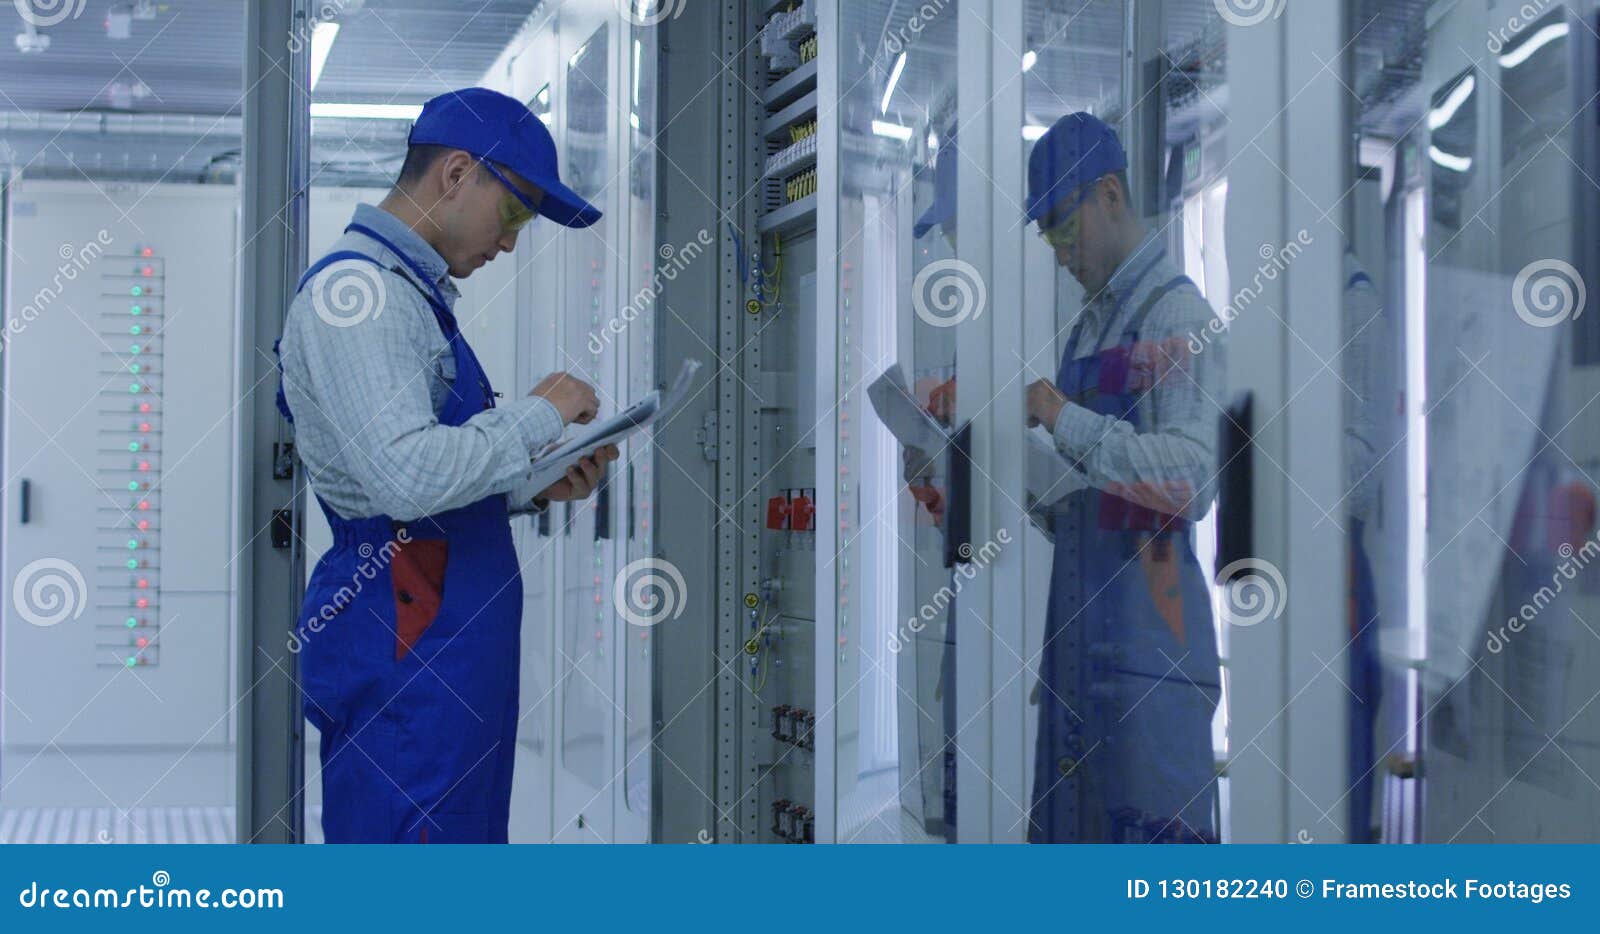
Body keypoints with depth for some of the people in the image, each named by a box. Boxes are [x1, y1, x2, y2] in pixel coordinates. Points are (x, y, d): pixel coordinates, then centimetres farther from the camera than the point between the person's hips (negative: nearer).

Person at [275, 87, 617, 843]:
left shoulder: (411, 295, 20)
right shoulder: (356, 289, -12)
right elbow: (407, 477, -24)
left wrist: (534, 490, 9)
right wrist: (537, 416, -11)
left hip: (455, 637, 10)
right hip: (404, 653, -10)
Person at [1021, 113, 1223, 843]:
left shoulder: (1177, 314, -7)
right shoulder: (1089, 324, 20)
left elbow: (1190, 476, -20)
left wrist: (1068, 422, -18)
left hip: (1150, 639, -8)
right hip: (1078, 637, 9)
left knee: (1154, 832, -7)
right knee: (1068, 830, 10)